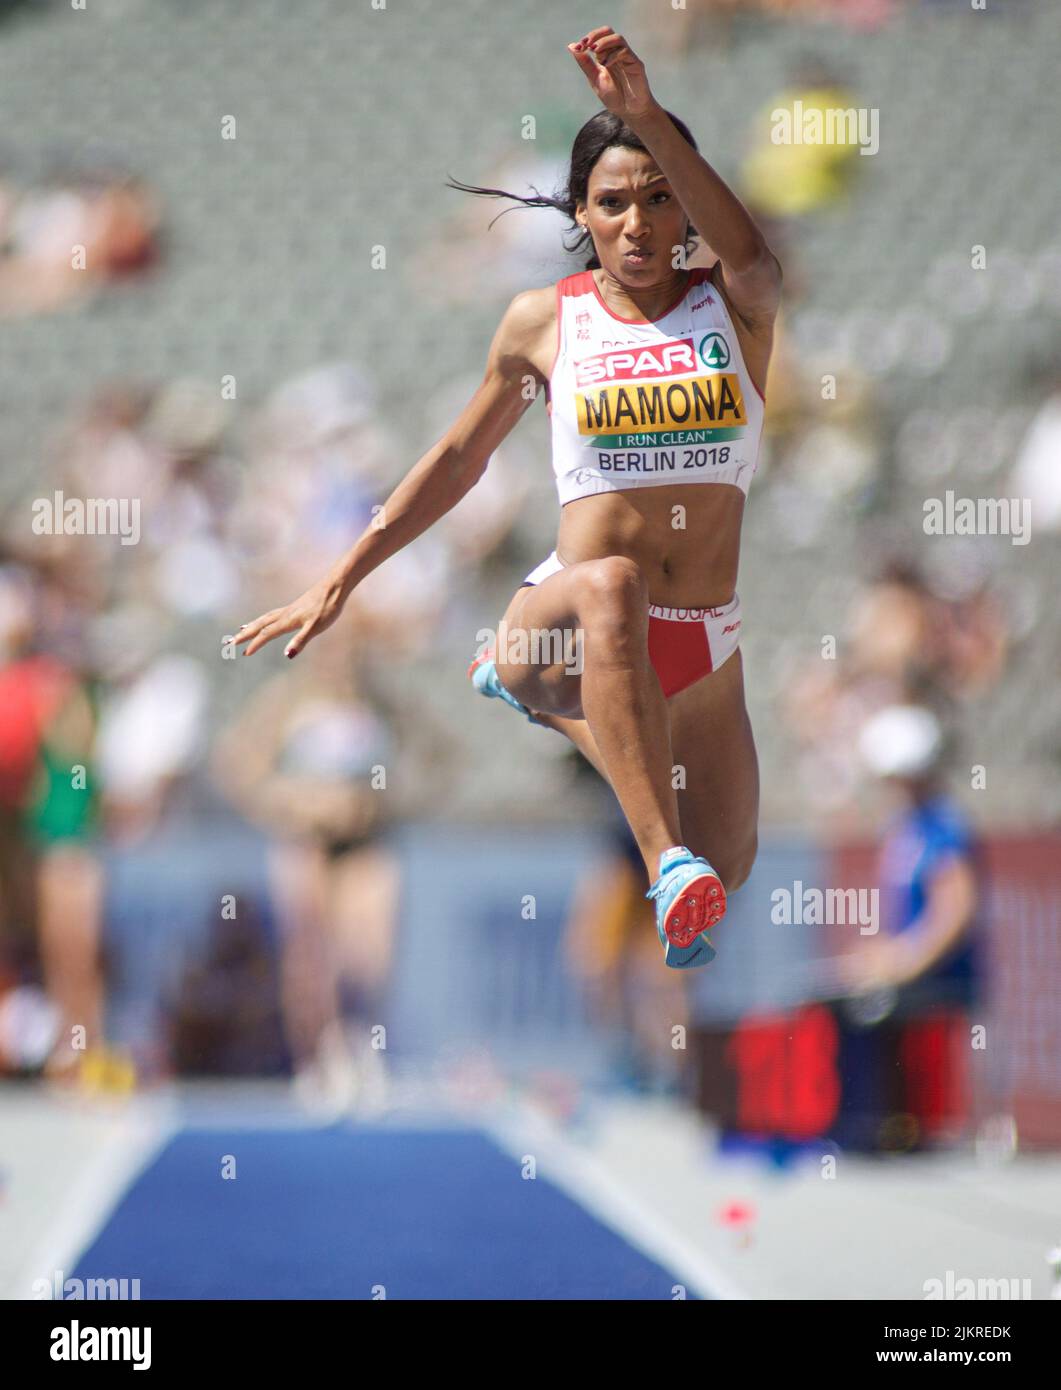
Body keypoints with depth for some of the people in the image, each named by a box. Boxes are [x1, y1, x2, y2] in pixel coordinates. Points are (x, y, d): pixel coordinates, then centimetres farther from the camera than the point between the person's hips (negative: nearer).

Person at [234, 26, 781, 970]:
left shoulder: (735, 307, 1)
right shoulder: (545, 322, 4)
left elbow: (752, 257, -25)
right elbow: (457, 462, 17)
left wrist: (646, 116, -38)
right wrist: (339, 582, 16)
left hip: (705, 651, 3)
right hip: (564, 623, -3)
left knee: (725, 875, 17)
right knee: (611, 585, -41)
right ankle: (666, 863, -51)